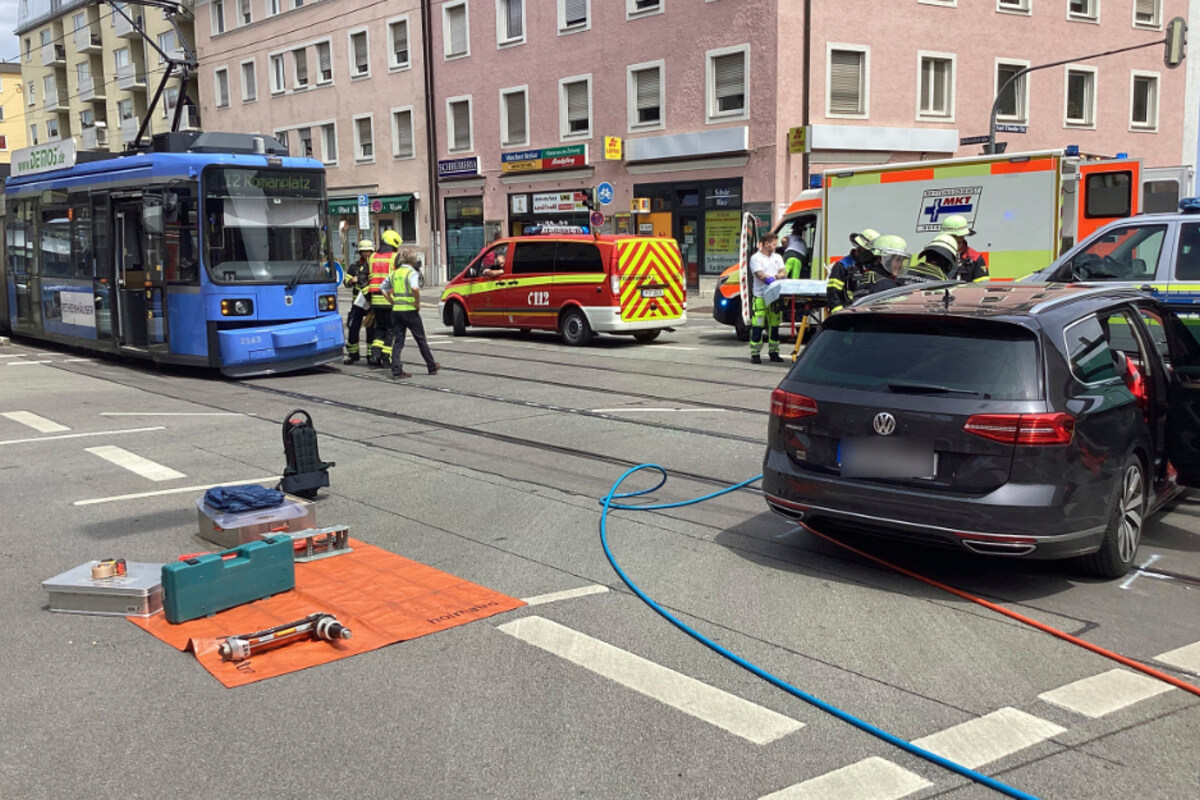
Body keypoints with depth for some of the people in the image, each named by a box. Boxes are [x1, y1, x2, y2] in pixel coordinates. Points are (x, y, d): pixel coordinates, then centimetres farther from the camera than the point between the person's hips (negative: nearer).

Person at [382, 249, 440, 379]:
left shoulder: (394, 273, 11)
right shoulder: (412, 272, -9)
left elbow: (384, 289, 15)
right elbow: (415, 288, -27)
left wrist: (393, 302, 14)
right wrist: (417, 304, -15)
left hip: (396, 310, 5)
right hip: (409, 310, -5)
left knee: (398, 341, 7)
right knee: (421, 340, 7)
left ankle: (396, 370, -1)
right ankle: (432, 367, 18)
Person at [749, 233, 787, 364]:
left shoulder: (777, 257, 18)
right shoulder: (756, 258, 0)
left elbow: (783, 271, 6)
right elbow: (760, 274, -12)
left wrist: (775, 277, -13)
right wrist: (772, 278, -23)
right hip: (760, 296, -6)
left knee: (774, 325, 9)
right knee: (757, 325, -7)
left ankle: (773, 352, 18)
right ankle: (755, 354, -3)